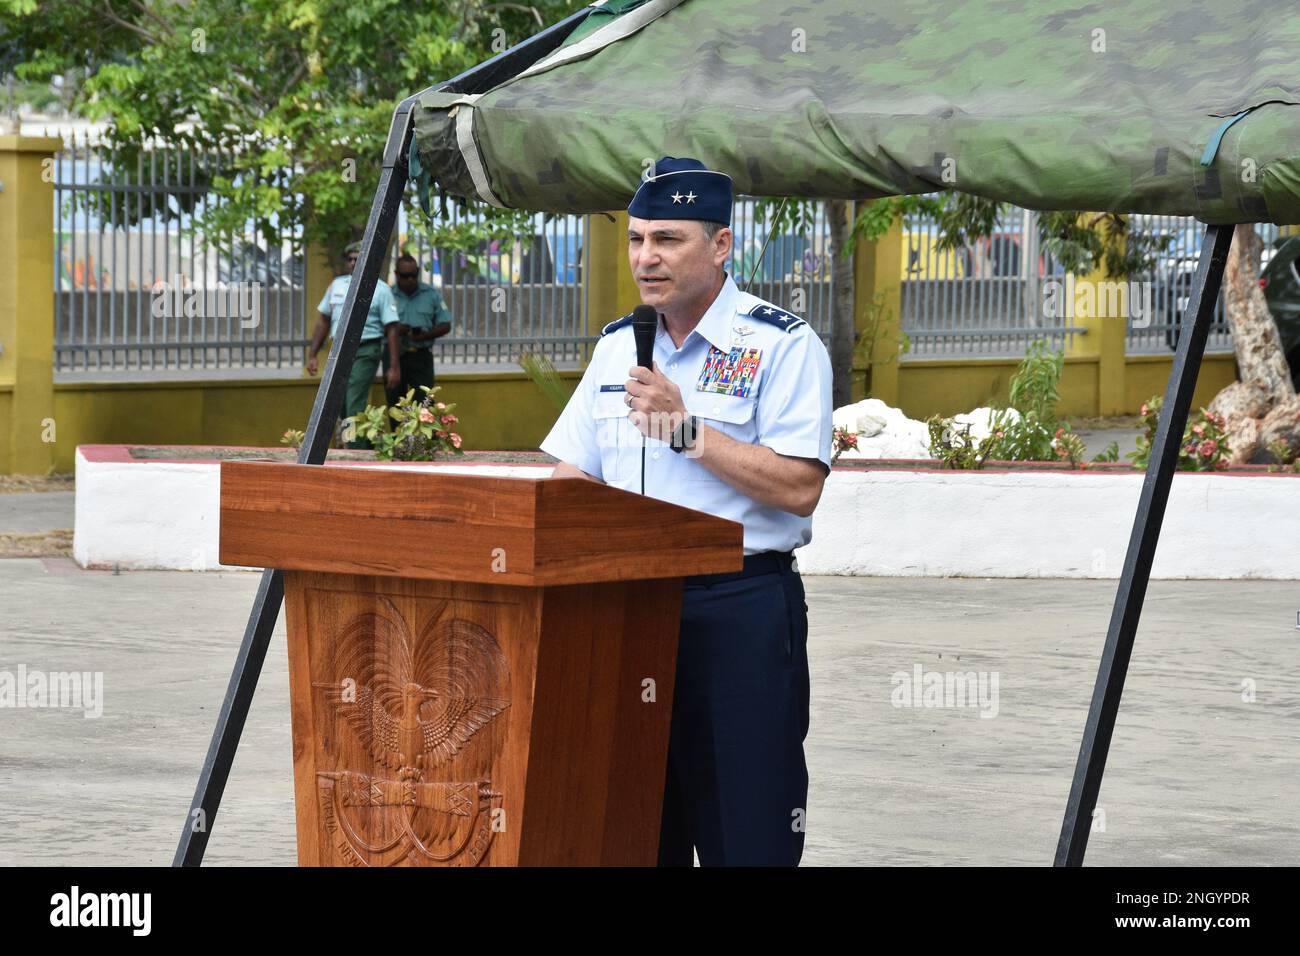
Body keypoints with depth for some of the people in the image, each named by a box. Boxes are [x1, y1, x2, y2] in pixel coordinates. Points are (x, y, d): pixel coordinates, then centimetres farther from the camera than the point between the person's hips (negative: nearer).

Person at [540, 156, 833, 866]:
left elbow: (798, 488, -15)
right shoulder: (617, 347, 14)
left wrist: (686, 428, -17)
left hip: (740, 612, -6)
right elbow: (571, 478, 17)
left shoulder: (782, 346, -6)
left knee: (744, 834, -4)